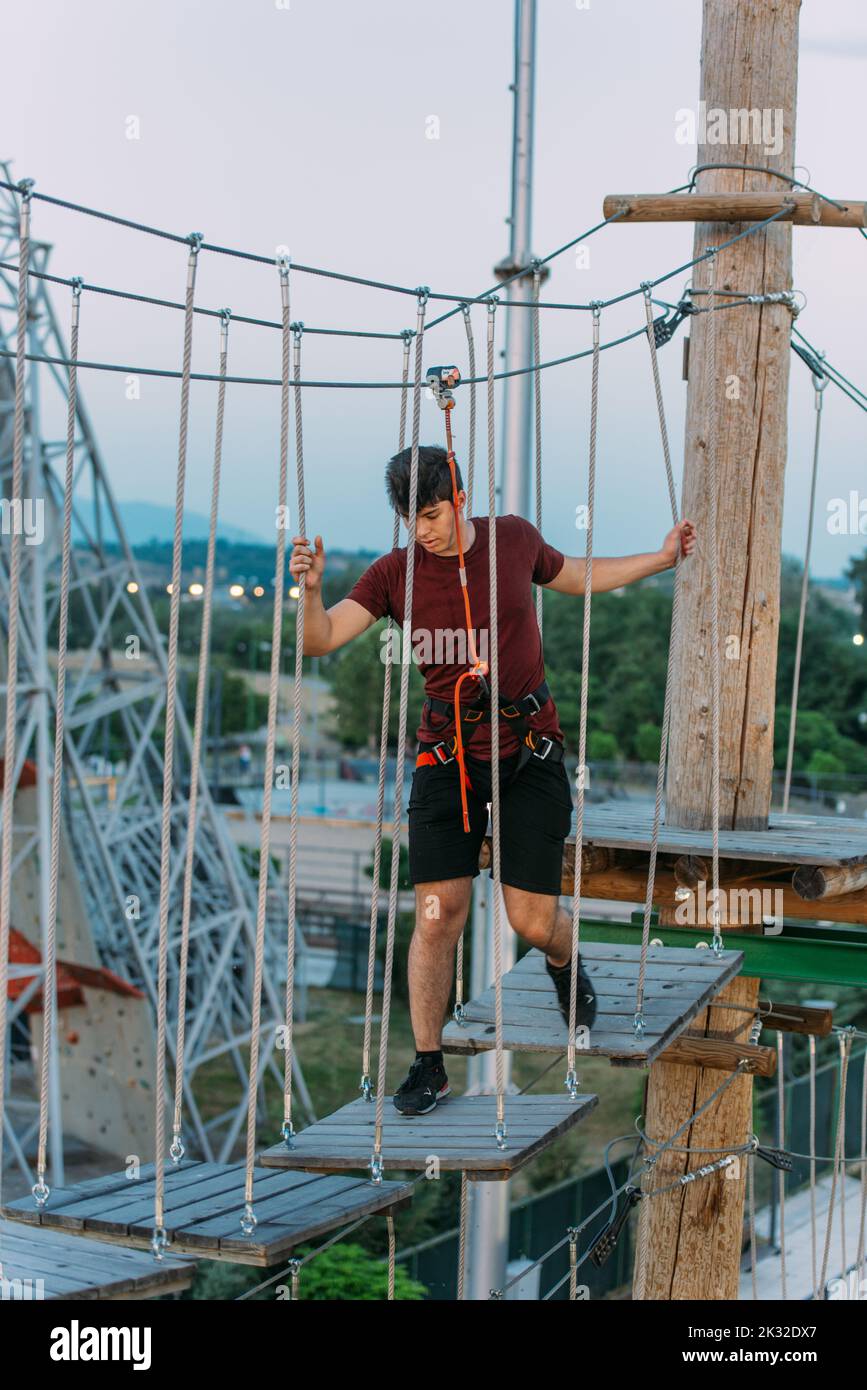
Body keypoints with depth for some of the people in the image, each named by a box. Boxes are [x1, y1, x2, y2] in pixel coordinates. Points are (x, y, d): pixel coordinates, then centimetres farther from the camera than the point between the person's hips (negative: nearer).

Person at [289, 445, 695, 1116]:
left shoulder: (515, 539, 1)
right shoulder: (395, 572, -4)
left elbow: (578, 577, 21)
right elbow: (321, 639, -12)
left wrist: (662, 558, 20)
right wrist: (312, 587, -31)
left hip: (529, 754, 0)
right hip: (447, 756, 0)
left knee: (533, 919, -1)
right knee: (437, 915, -7)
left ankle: (565, 962, 37)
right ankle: (429, 1063, 7)